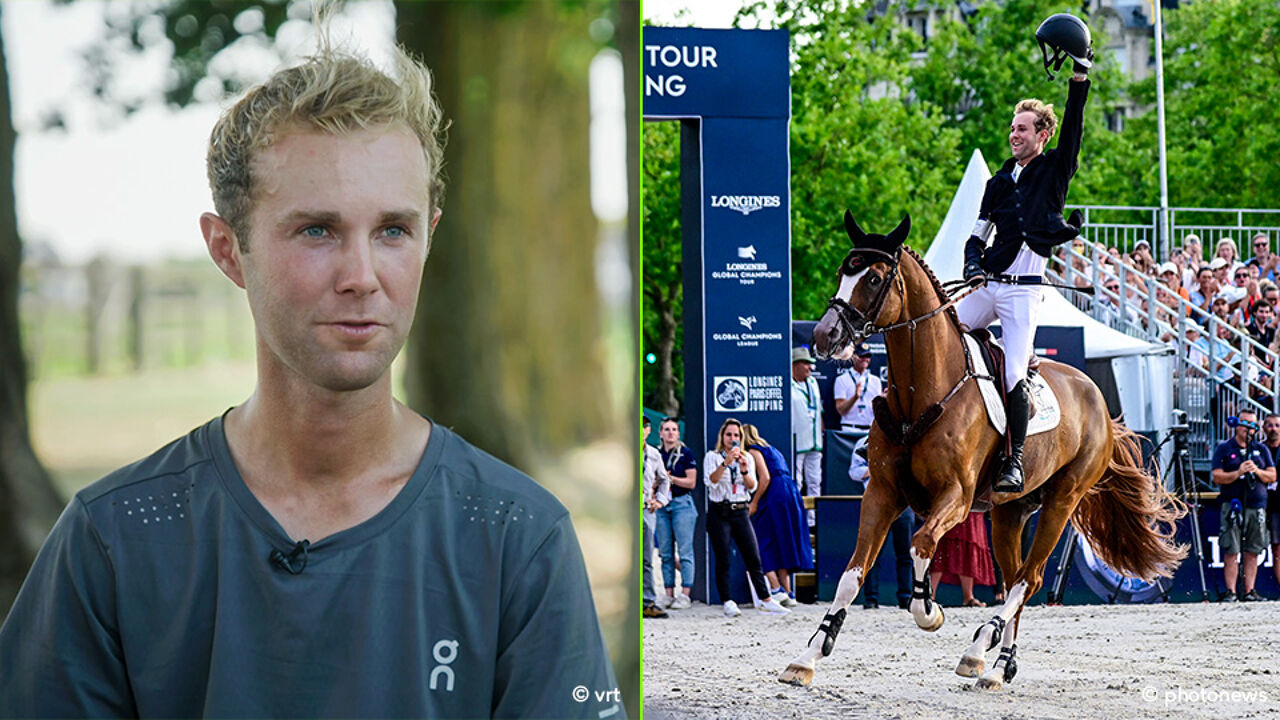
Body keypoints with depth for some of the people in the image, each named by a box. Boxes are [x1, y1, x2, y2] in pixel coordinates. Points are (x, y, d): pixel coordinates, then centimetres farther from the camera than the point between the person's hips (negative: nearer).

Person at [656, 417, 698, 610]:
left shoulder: (686, 453, 1)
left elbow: (691, 482, -4)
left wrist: (671, 478, -12)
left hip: (682, 503, -4)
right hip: (662, 505, 4)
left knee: (685, 550, -7)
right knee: (665, 552, 4)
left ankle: (685, 594, -8)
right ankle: (669, 593, 7)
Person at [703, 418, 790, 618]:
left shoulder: (747, 458, 14)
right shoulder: (712, 457, 2)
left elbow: (752, 487, 7)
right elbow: (712, 481, -13)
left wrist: (744, 470, -11)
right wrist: (726, 463, -25)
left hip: (740, 512, 3)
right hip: (719, 512, -3)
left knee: (753, 558, -2)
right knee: (723, 561, -3)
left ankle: (765, 600, 0)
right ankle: (728, 603, 1)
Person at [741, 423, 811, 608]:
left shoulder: (753, 451, -1)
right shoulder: (772, 450, 25)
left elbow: (765, 478, -13)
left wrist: (754, 503, -6)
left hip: (775, 497, -8)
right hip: (791, 495, 8)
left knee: (763, 544, -5)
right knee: (781, 546, 11)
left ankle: (776, 589, -16)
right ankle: (788, 593, 6)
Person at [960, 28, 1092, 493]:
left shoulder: (1056, 169, 4)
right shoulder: (1000, 182, 16)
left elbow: (1073, 128, -11)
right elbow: (978, 235, 20)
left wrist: (1080, 77, -21)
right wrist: (974, 266, 0)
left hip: (1024, 291, -5)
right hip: (986, 286, 5)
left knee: (1013, 376, -15)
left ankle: (1014, 460, -10)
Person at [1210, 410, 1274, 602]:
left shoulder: (1261, 449, 15)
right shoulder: (1224, 449, 5)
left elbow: (1272, 476, 12)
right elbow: (1217, 477, -3)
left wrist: (1257, 471, -8)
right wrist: (1238, 473, -17)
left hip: (1257, 506, 3)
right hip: (1233, 505, -3)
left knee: (1253, 551, 3)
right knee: (1231, 551, -8)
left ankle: (1250, 591, 6)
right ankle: (1230, 592, -7)